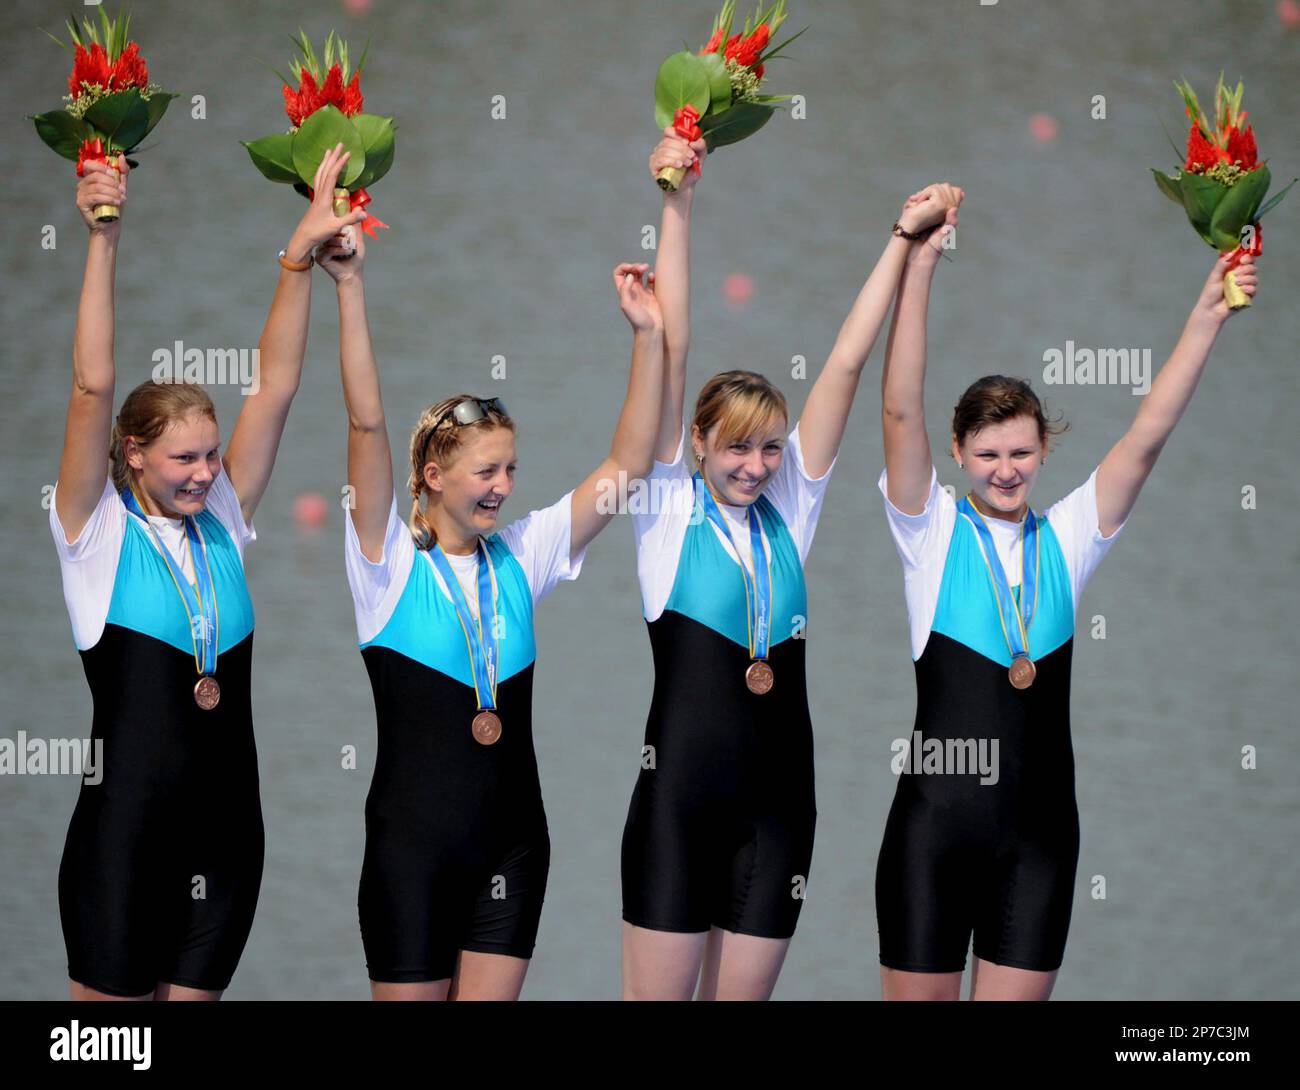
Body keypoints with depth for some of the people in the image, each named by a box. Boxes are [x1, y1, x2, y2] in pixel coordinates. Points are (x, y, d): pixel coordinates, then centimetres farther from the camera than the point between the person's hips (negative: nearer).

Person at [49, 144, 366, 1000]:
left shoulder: (222, 522, 8)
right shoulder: (99, 534, -4)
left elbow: (277, 386, 2)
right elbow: (94, 387, -14)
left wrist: (302, 254, -5)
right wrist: (105, 238, -21)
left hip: (226, 830, 5)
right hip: (126, 827, -5)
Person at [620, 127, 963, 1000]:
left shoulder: (788, 511, 10)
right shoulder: (671, 509, 1)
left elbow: (846, 365, 7)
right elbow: (672, 352, -4)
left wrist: (905, 239, 4)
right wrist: (677, 205, -9)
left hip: (778, 797, 4)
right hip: (681, 792, -4)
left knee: (742, 996, 7)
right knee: (657, 995, -3)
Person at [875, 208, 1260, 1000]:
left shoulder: (1066, 540, 9)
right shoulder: (932, 533, 1)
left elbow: (1148, 437, 1)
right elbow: (901, 412, -11)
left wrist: (1208, 319, -9)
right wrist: (919, 265, -21)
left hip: (1040, 829, 3)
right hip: (937, 817, -3)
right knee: (919, 995, 1)